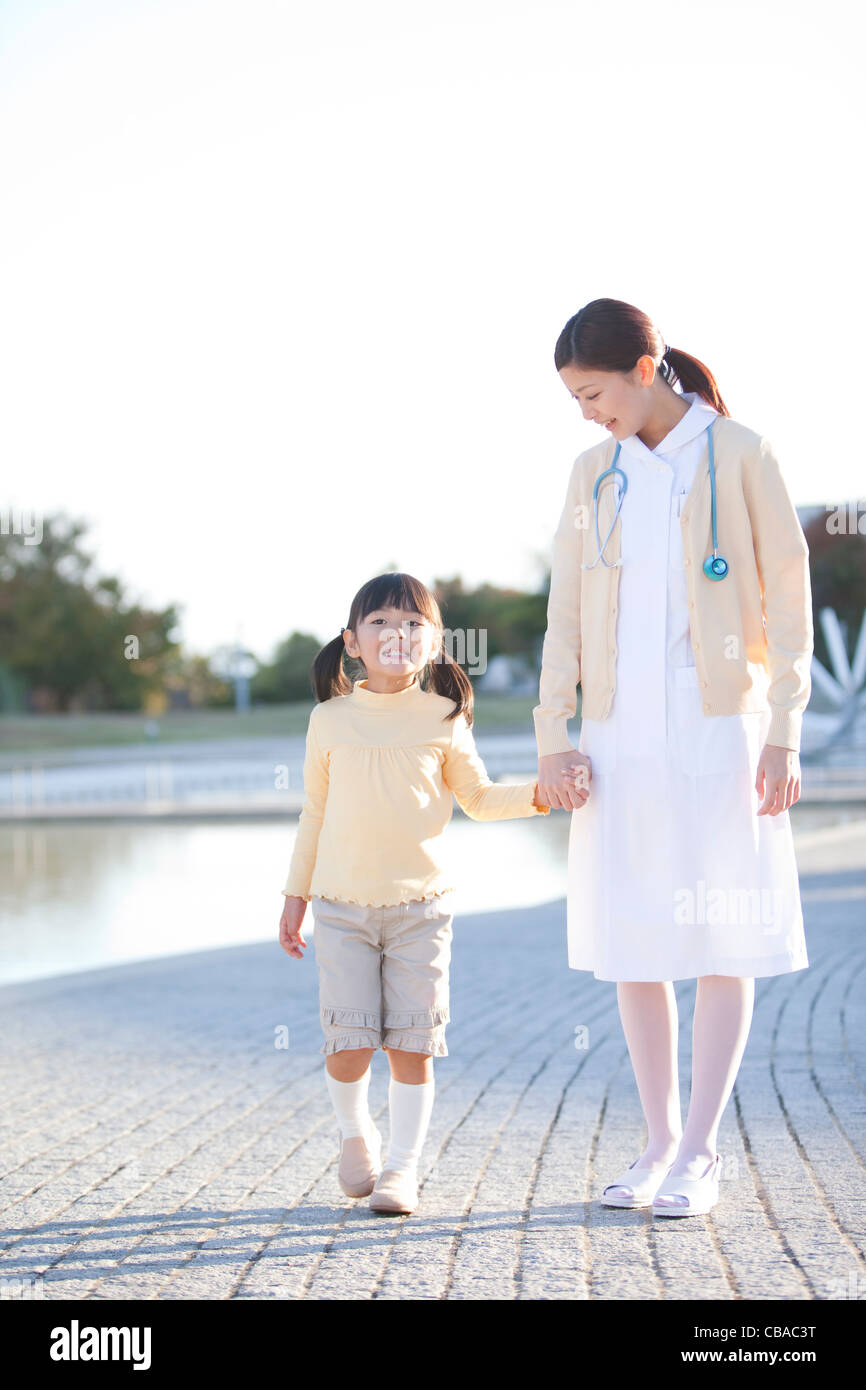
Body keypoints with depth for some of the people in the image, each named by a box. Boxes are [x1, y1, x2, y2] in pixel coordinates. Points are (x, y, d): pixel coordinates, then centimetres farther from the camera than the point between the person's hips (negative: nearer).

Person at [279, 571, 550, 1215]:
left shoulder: (443, 718, 2)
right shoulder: (331, 720, 3)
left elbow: (479, 797, 12)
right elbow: (315, 811, 11)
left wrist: (539, 793, -5)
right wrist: (296, 894, 12)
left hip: (420, 906, 0)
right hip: (342, 906, 0)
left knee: (412, 1042, -1)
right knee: (349, 1042, -4)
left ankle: (403, 1165, 11)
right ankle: (355, 1132, 24)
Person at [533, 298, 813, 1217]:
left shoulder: (741, 457, -2)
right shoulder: (594, 474, 10)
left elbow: (788, 599, -4)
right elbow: (565, 612, 9)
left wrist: (783, 734, -10)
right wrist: (552, 736, 0)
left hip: (719, 728, -4)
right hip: (622, 736, 4)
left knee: (722, 944, 0)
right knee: (632, 945, 6)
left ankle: (699, 1153, 8)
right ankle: (659, 1143, 16)